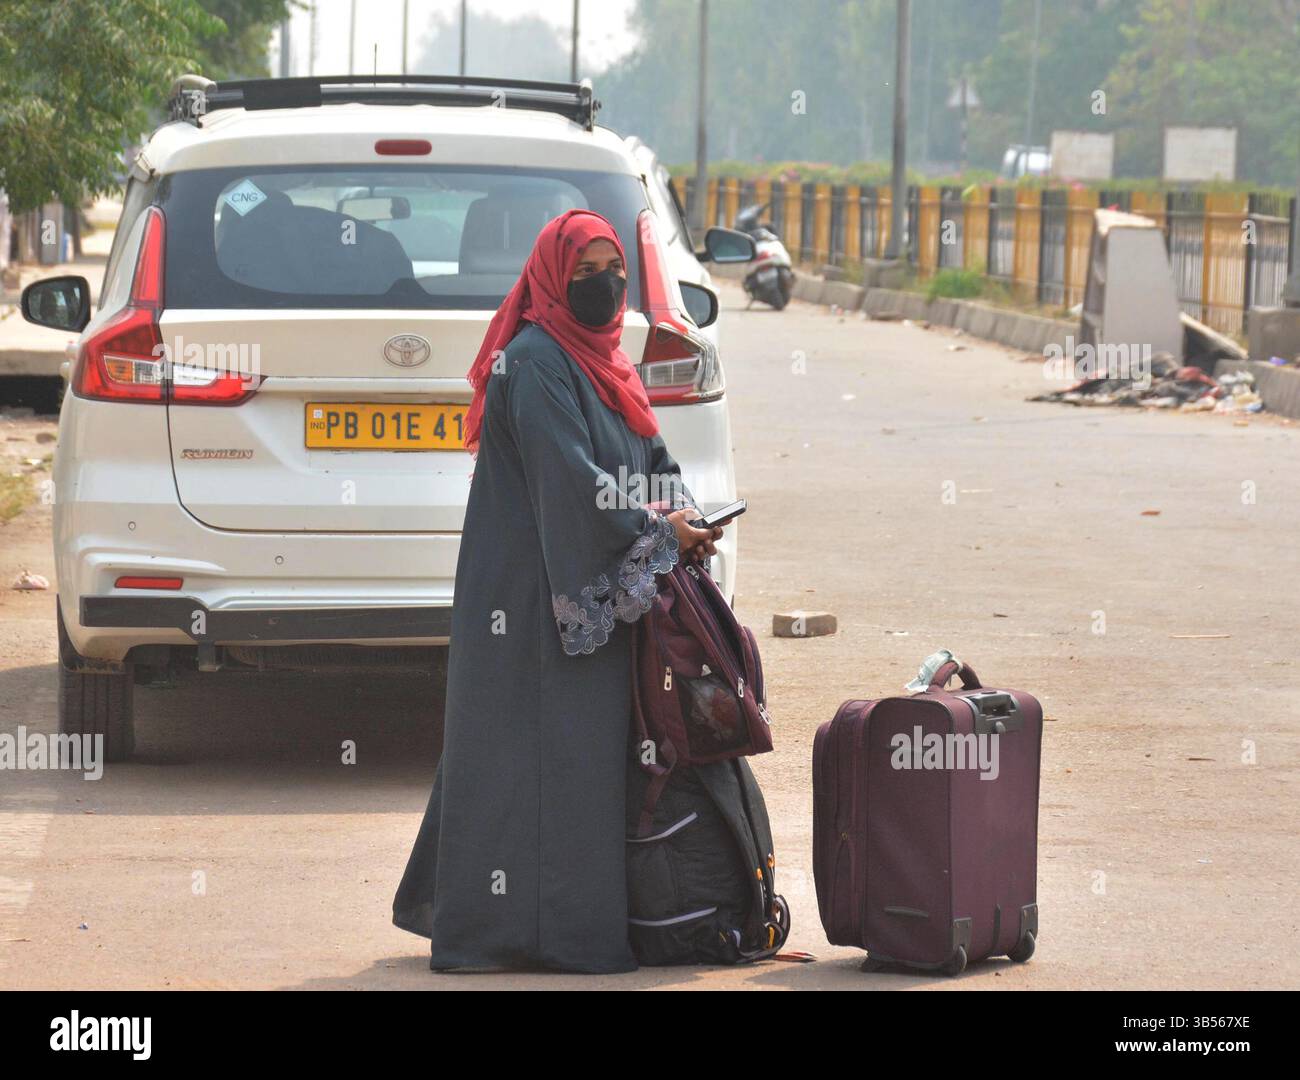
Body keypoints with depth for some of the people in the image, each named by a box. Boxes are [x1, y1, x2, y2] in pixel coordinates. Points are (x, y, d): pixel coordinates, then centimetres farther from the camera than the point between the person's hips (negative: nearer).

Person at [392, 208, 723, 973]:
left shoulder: (603, 360, 17)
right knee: (546, 754, -8)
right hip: (537, 591, -10)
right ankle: (539, 929, -6)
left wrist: (686, 523, -3)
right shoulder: (533, 363, -12)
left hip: (598, 592, 10)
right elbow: (570, 479, -19)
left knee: (593, 751, 11)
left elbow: (652, 459, 16)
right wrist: (655, 533, -12)